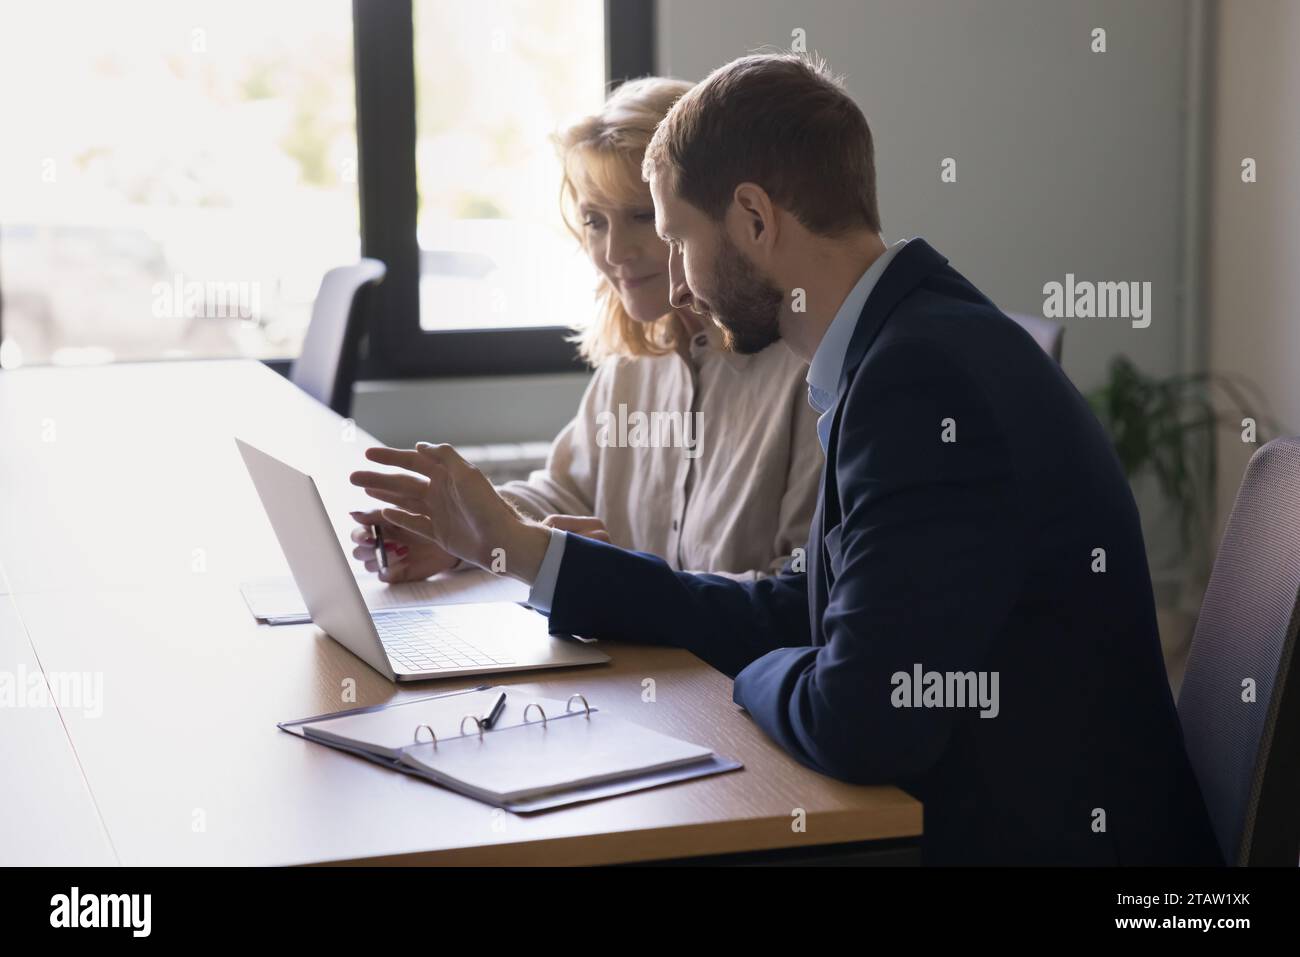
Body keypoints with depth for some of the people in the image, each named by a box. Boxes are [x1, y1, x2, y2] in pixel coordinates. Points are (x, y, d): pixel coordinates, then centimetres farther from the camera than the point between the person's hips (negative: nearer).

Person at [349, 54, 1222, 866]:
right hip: (982, 813, 8)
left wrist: (754, 675, -4)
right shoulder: (910, 349, 7)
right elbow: (799, 618, 11)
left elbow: (856, 722, -27)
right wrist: (513, 545, 13)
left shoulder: (929, 375, -23)